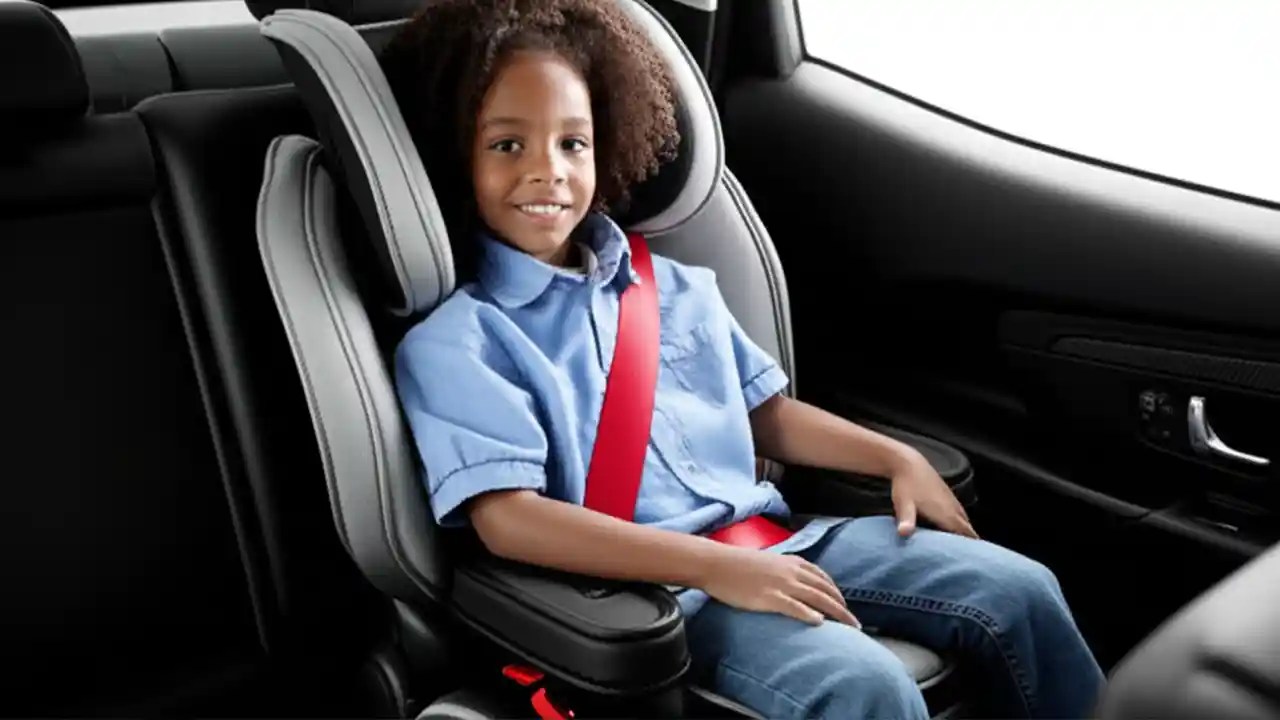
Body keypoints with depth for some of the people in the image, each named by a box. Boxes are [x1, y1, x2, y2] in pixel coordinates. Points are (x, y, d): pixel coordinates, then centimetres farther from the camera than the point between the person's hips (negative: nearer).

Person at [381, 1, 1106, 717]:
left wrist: (896, 457, 7)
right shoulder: (453, 342, -7)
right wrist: (714, 566, -25)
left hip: (774, 541, 7)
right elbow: (505, 516, -18)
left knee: (1019, 592, -2)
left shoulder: (678, 288, 14)